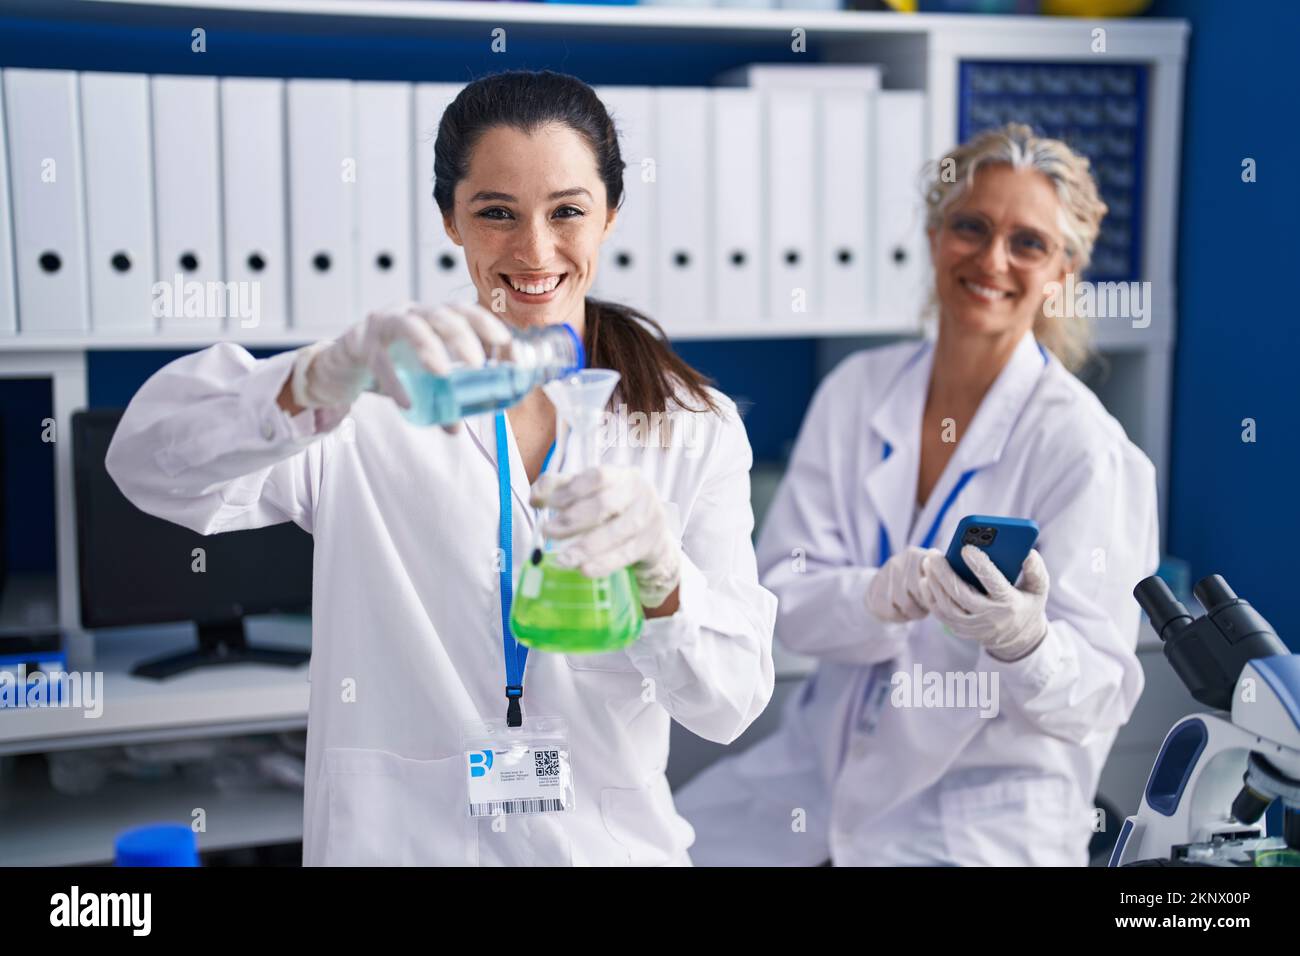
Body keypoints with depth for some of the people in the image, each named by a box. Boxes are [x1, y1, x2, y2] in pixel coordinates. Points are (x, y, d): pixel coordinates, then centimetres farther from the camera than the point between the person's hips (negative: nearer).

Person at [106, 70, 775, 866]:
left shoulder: (697, 428, -3)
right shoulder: (372, 408, -7)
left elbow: (732, 704, -12)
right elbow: (151, 465, -23)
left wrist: (659, 569, -32)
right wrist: (332, 373, -40)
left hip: (609, 841, 1)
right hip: (392, 837, -1)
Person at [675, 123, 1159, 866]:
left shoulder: (1086, 448, -16)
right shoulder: (857, 390, -2)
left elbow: (1096, 698, -17)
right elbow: (787, 596, -6)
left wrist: (1023, 639, -38)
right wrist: (878, 599, -28)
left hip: (994, 799, -4)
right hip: (835, 753, 5)